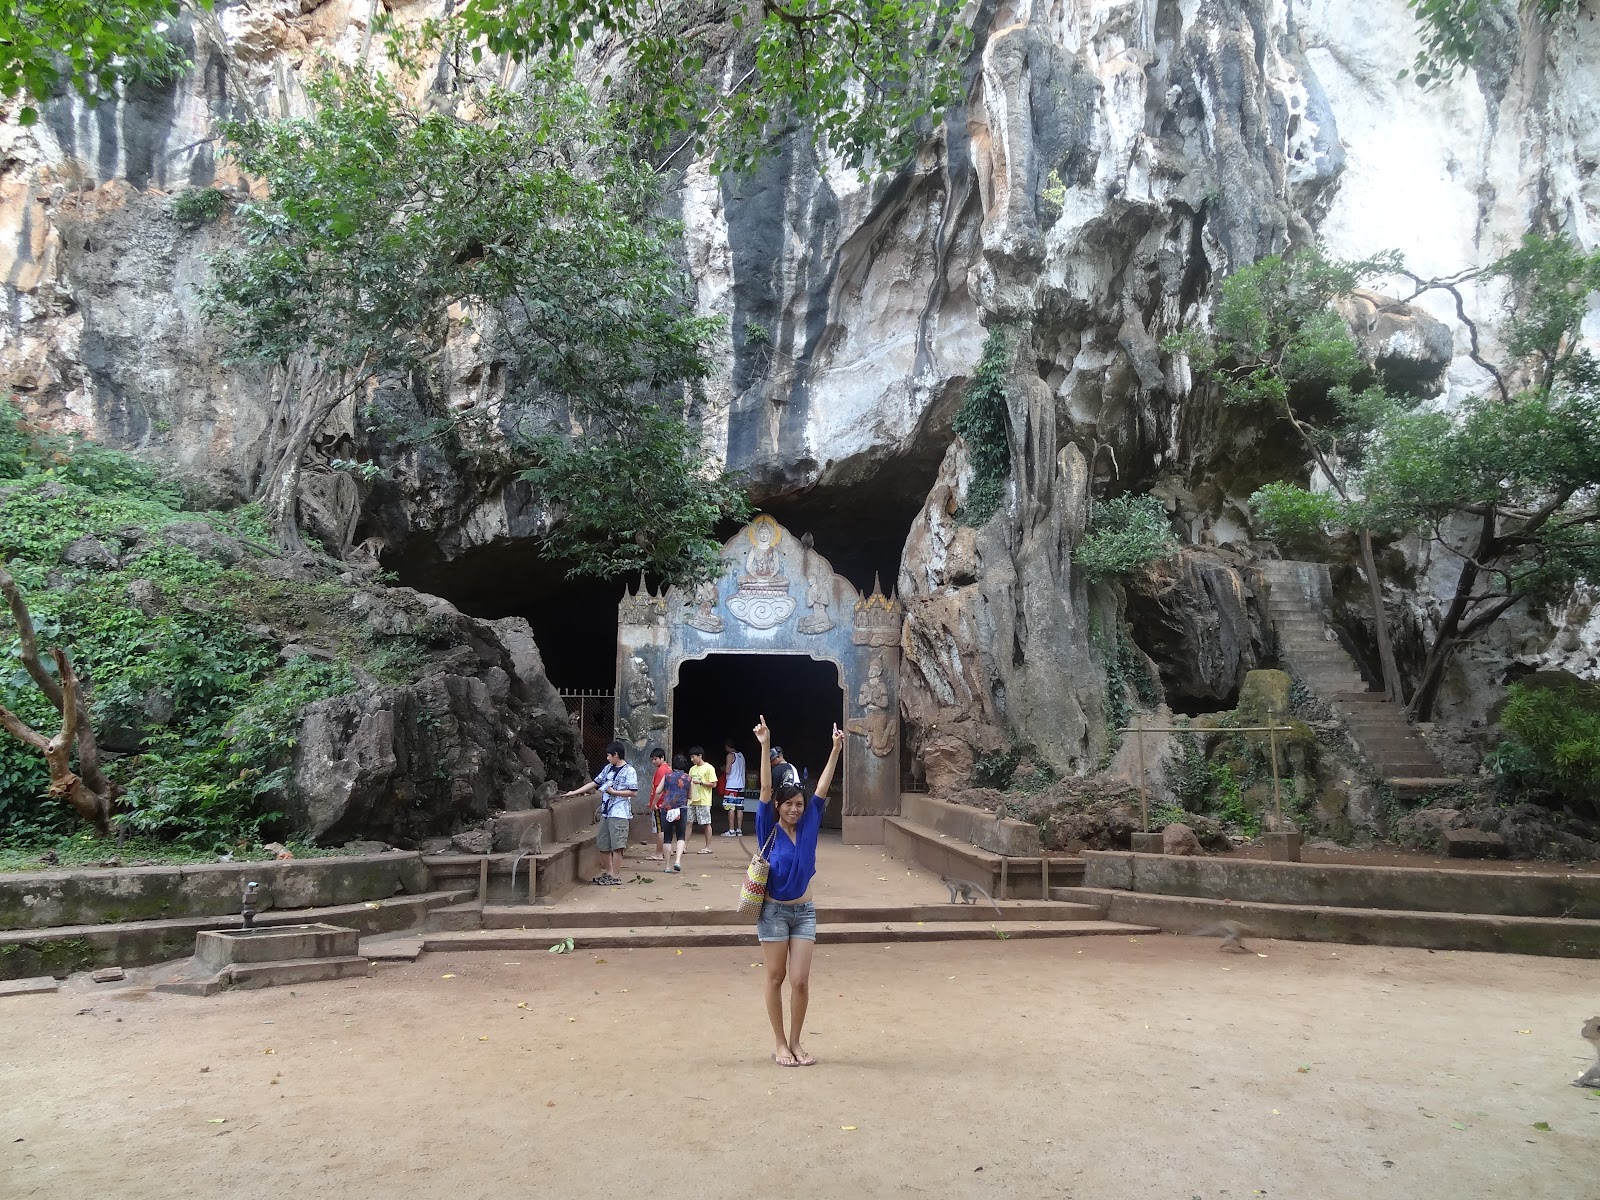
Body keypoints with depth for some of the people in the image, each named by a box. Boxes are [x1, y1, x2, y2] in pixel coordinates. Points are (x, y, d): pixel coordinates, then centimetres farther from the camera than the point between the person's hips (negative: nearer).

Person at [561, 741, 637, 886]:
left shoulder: (629, 771, -8)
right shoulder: (608, 768, 14)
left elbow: (633, 792, -13)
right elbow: (594, 783, 17)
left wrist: (613, 792, -16)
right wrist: (574, 792, 14)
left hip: (619, 814, -8)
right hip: (606, 812, 8)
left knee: (616, 846, -7)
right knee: (603, 845, 11)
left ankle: (616, 877, 0)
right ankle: (609, 873, 22)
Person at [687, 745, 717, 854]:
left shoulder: (709, 768, -7)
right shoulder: (692, 769, 15)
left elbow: (713, 784, -10)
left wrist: (700, 782, -18)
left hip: (704, 801, -7)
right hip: (692, 800, 7)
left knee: (706, 823, 1)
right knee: (689, 822, 3)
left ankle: (708, 847, 8)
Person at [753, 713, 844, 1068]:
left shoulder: (808, 826, 0)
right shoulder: (769, 830, -9)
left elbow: (822, 789, -2)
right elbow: (765, 790, -19)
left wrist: (836, 749, -5)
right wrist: (765, 746, -29)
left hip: (804, 912, 3)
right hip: (773, 911, -3)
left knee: (801, 981, 1)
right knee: (776, 979, 7)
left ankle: (795, 1042, 18)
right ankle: (779, 1044, 20)